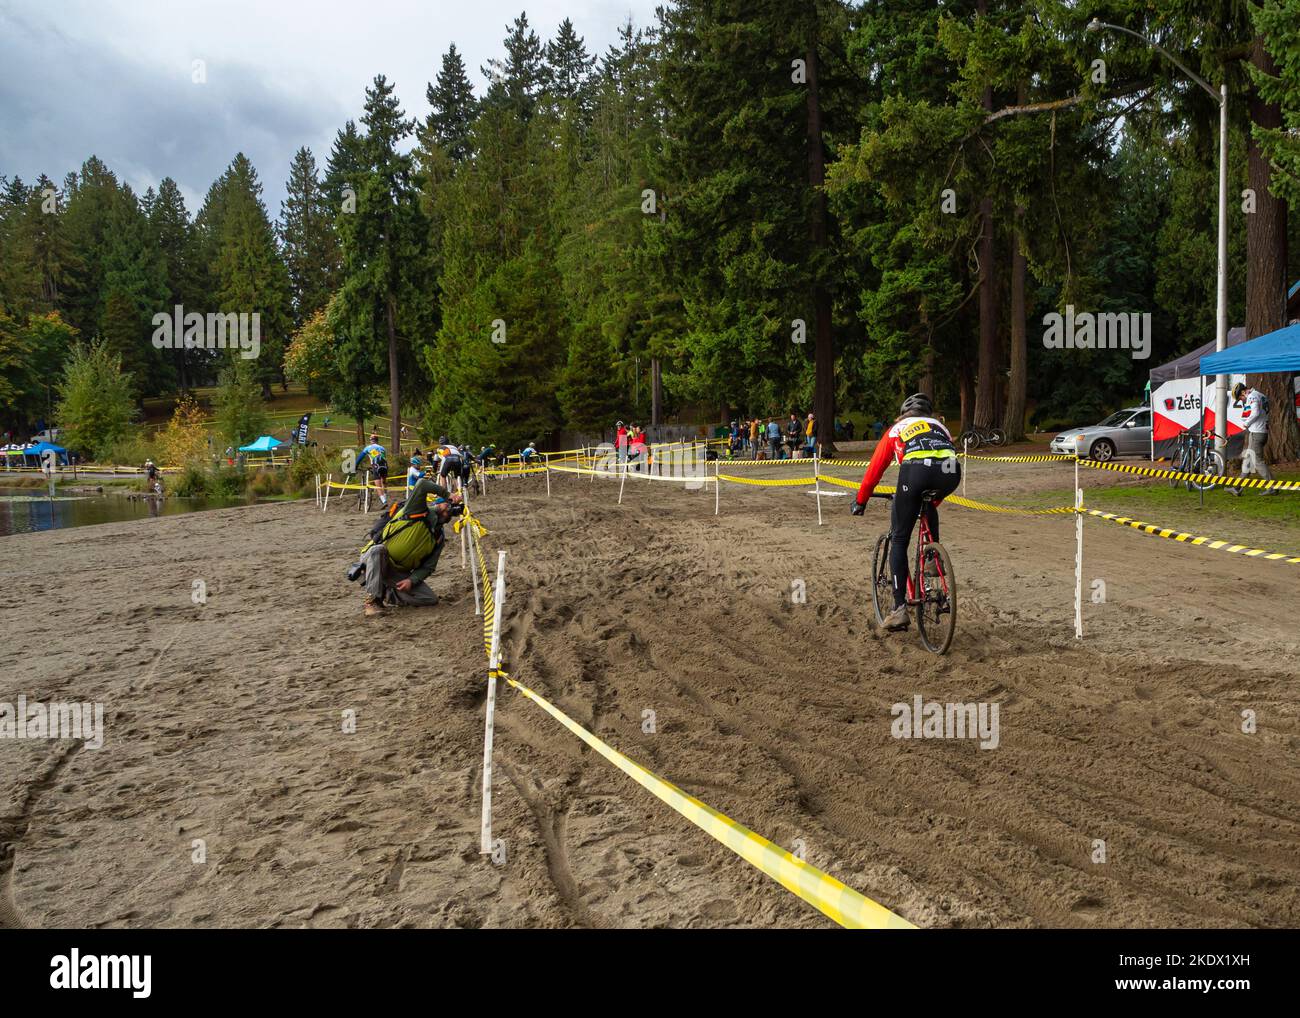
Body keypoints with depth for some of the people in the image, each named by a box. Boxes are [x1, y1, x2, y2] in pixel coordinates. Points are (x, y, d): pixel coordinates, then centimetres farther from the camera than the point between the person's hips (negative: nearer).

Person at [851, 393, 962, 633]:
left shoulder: (897, 429, 32)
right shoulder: (940, 427, 38)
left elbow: (874, 470, 30)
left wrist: (860, 501, 41)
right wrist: (934, 502, 57)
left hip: (916, 471, -3)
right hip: (951, 474, 3)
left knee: (898, 540, 9)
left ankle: (900, 609, 3)